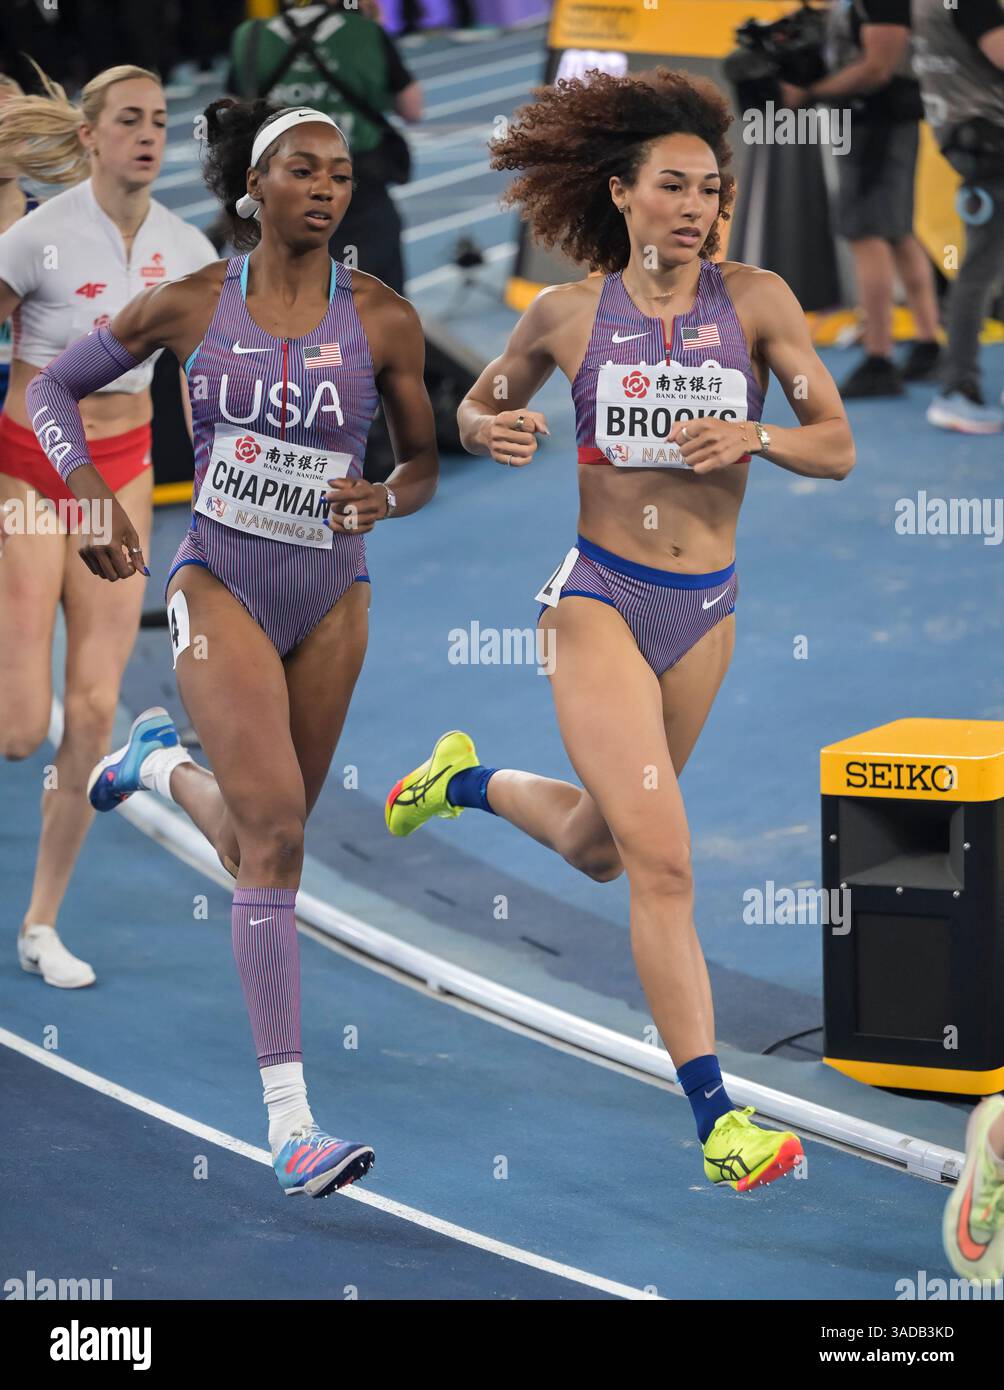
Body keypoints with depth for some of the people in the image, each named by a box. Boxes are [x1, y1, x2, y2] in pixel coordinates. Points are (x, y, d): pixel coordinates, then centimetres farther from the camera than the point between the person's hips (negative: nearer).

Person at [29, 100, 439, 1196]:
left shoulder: (382, 318, -2)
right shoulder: (189, 305, -4)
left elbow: (424, 463, 9)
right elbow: (52, 386, 9)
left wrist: (384, 501, -14)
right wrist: (88, 489, -7)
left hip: (331, 599, 3)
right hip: (219, 585, -3)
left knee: (265, 843, 14)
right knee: (275, 828, -20)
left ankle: (163, 763, 50)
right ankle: (288, 1121, -21)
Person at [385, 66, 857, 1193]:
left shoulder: (754, 299, -3)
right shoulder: (568, 313, -3)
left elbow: (838, 448, -3)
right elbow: (477, 401, 14)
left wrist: (754, 438, -23)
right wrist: (491, 430, -9)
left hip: (706, 609, 4)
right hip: (600, 599, -3)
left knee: (598, 848, 21)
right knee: (662, 858, -14)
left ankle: (468, 783, 52)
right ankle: (714, 1112, -12)